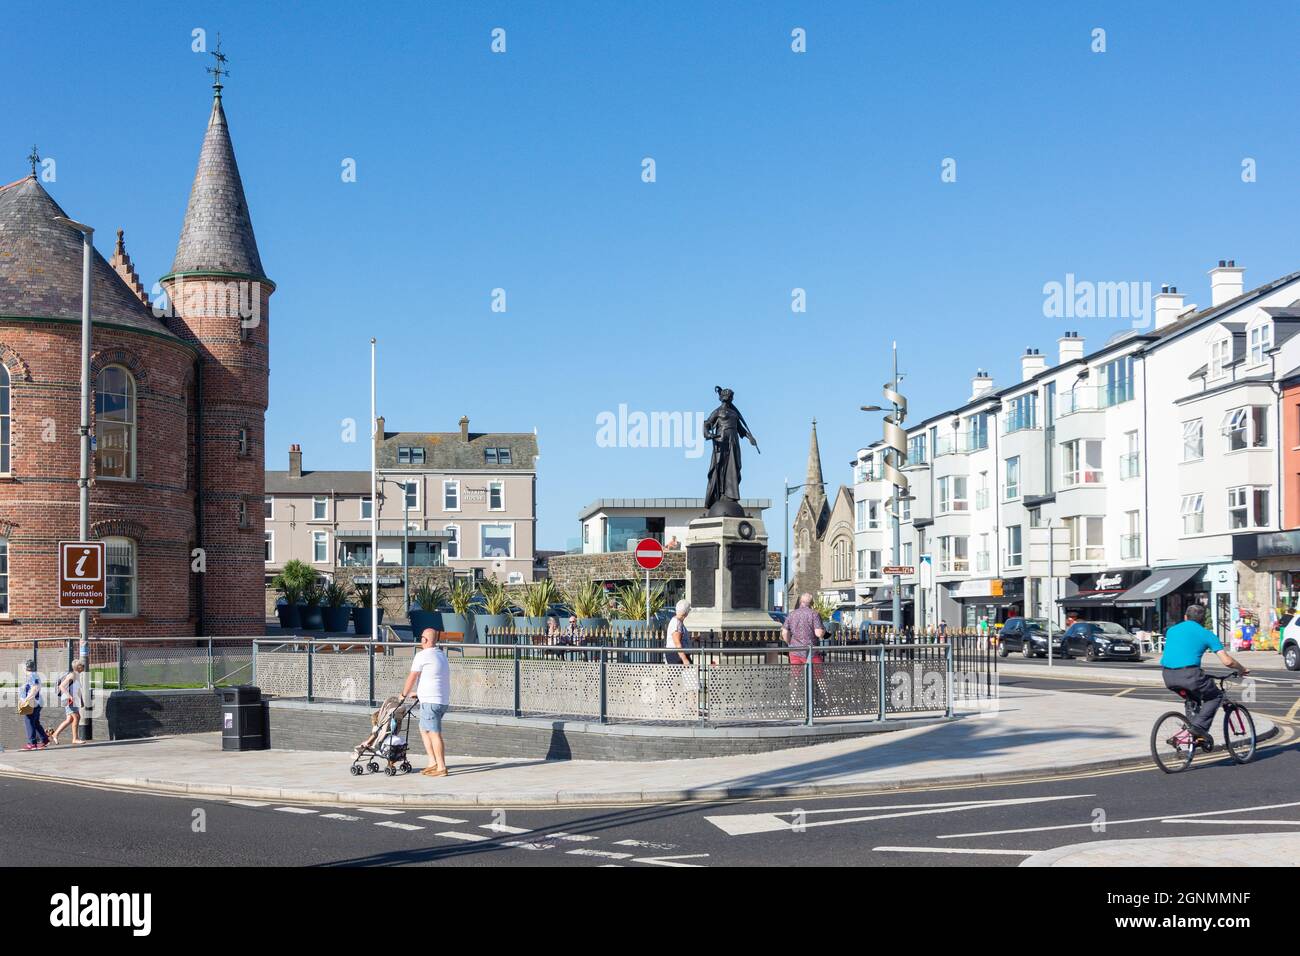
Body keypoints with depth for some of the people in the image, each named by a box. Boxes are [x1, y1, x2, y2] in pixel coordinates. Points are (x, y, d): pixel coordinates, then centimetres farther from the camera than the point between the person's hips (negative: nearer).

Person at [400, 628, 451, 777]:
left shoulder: (422, 655, -10)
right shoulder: (441, 654, 17)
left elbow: (411, 678, -7)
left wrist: (404, 694, 7)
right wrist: (418, 693, 30)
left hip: (430, 701, -9)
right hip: (443, 700, 9)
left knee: (434, 734, -7)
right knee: (424, 730, 19)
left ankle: (441, 768, -7)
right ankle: (433, 763, 16)